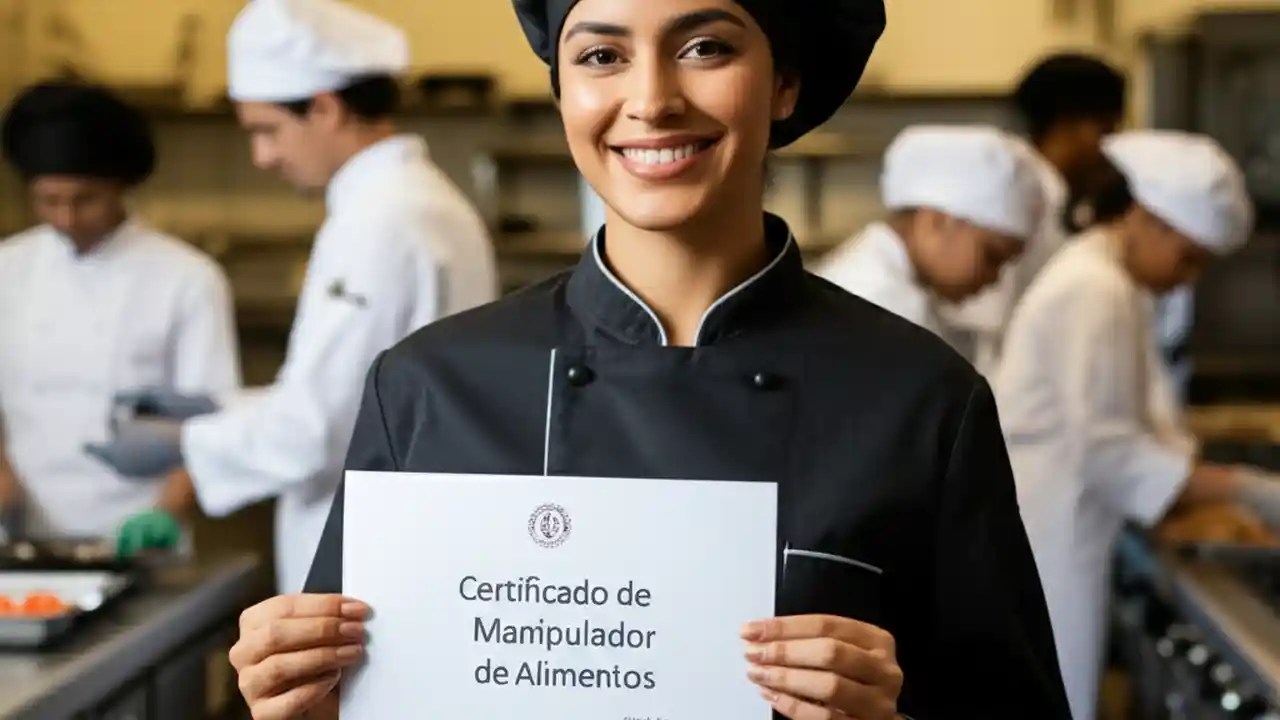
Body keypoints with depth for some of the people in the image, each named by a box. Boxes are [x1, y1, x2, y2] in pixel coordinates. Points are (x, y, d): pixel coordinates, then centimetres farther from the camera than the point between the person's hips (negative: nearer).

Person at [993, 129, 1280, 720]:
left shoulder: (1110, 284, 13)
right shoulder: (1095, 294, -19)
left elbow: (1139, 422, 14)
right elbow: (1105, 450, -24)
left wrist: (1225, 496, 2)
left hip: (1056, 530, 10)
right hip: (1042, 536, -10)